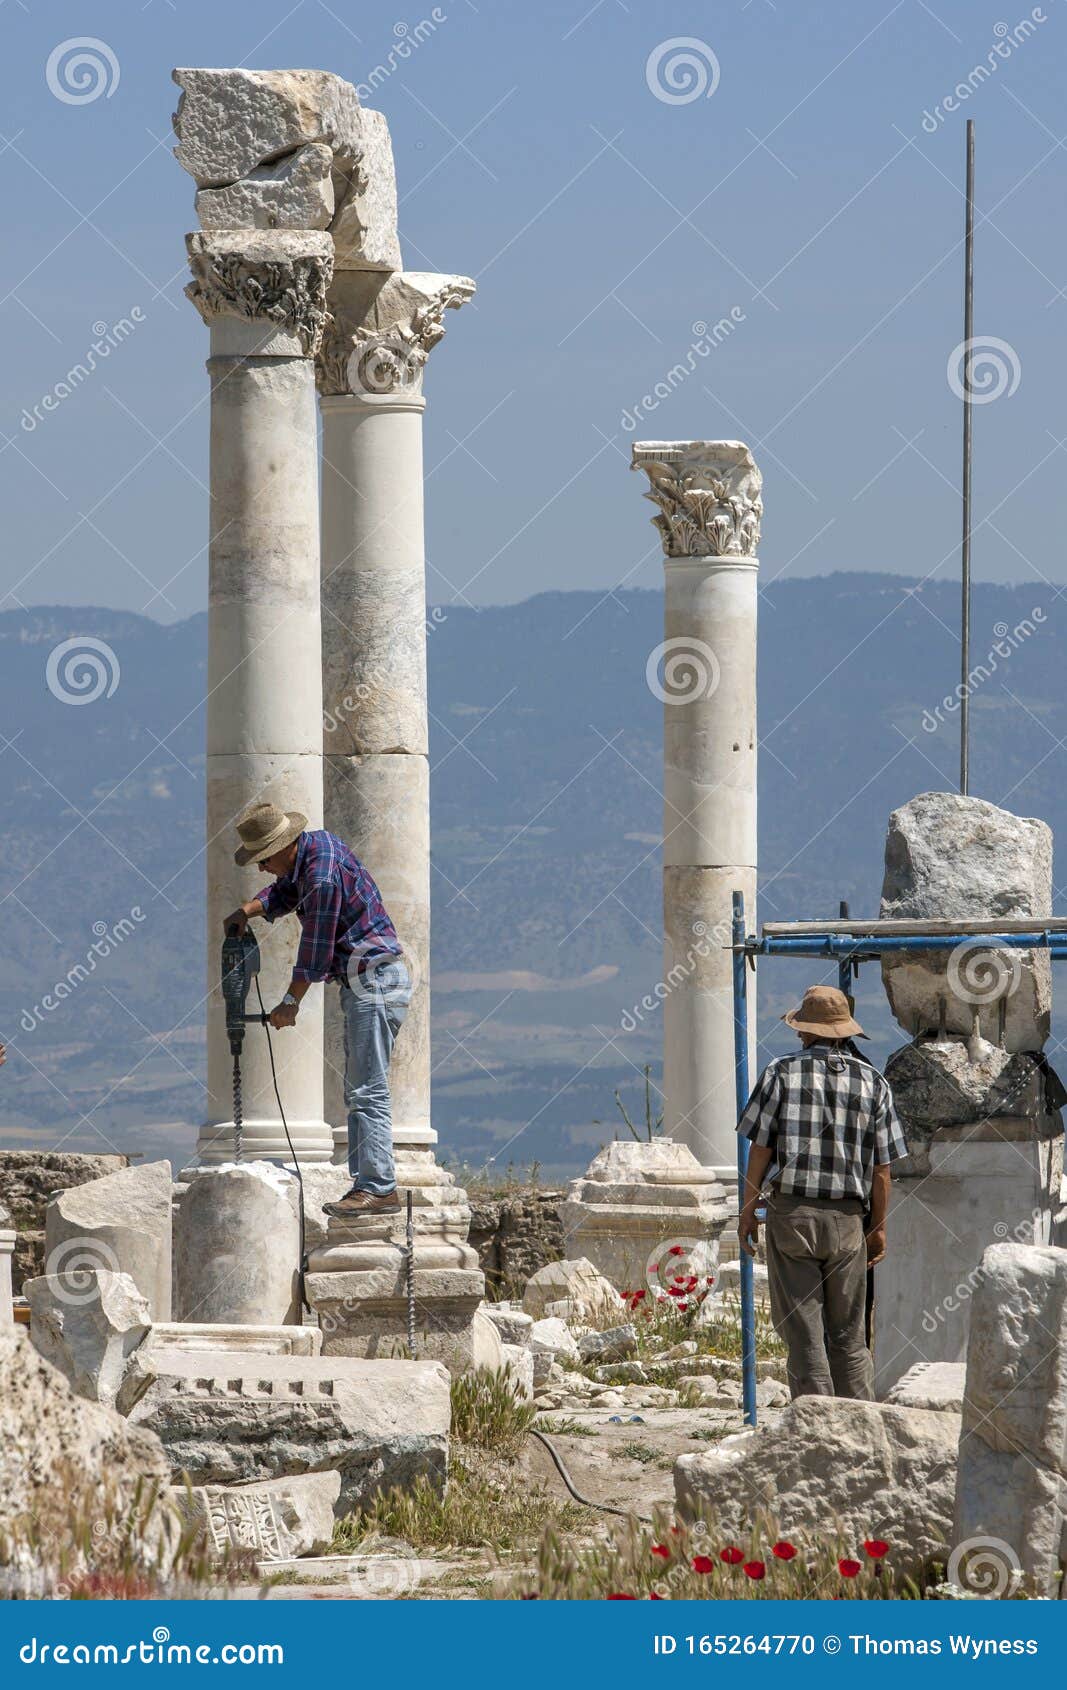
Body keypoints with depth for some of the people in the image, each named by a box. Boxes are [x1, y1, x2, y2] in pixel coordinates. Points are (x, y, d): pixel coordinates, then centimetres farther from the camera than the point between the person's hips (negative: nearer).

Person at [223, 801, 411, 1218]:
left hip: (375, 979, -11)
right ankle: (366, 1183, 9)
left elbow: (316, 949, -16)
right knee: (359, 1091, 10)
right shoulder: (315, 843, 10)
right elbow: (284, 892, 29)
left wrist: (291, 1003, -4)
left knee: (368, 1091, -13)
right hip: (365, 983, 11)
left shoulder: (323, 874, -21)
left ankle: (378, 1188, -17)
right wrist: (248, 910, 11)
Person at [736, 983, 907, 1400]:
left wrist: (747, 1211, 5)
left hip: (791, 1213, -2)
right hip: (847, 1217, 2)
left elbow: (760, 1148, -4)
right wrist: (878, 1227, 12)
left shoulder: (782, 1072, -1)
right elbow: (881, 1166, 3)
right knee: (848, 1335, 9)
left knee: (803, 1334, 0)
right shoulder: (873, 1082, 4)